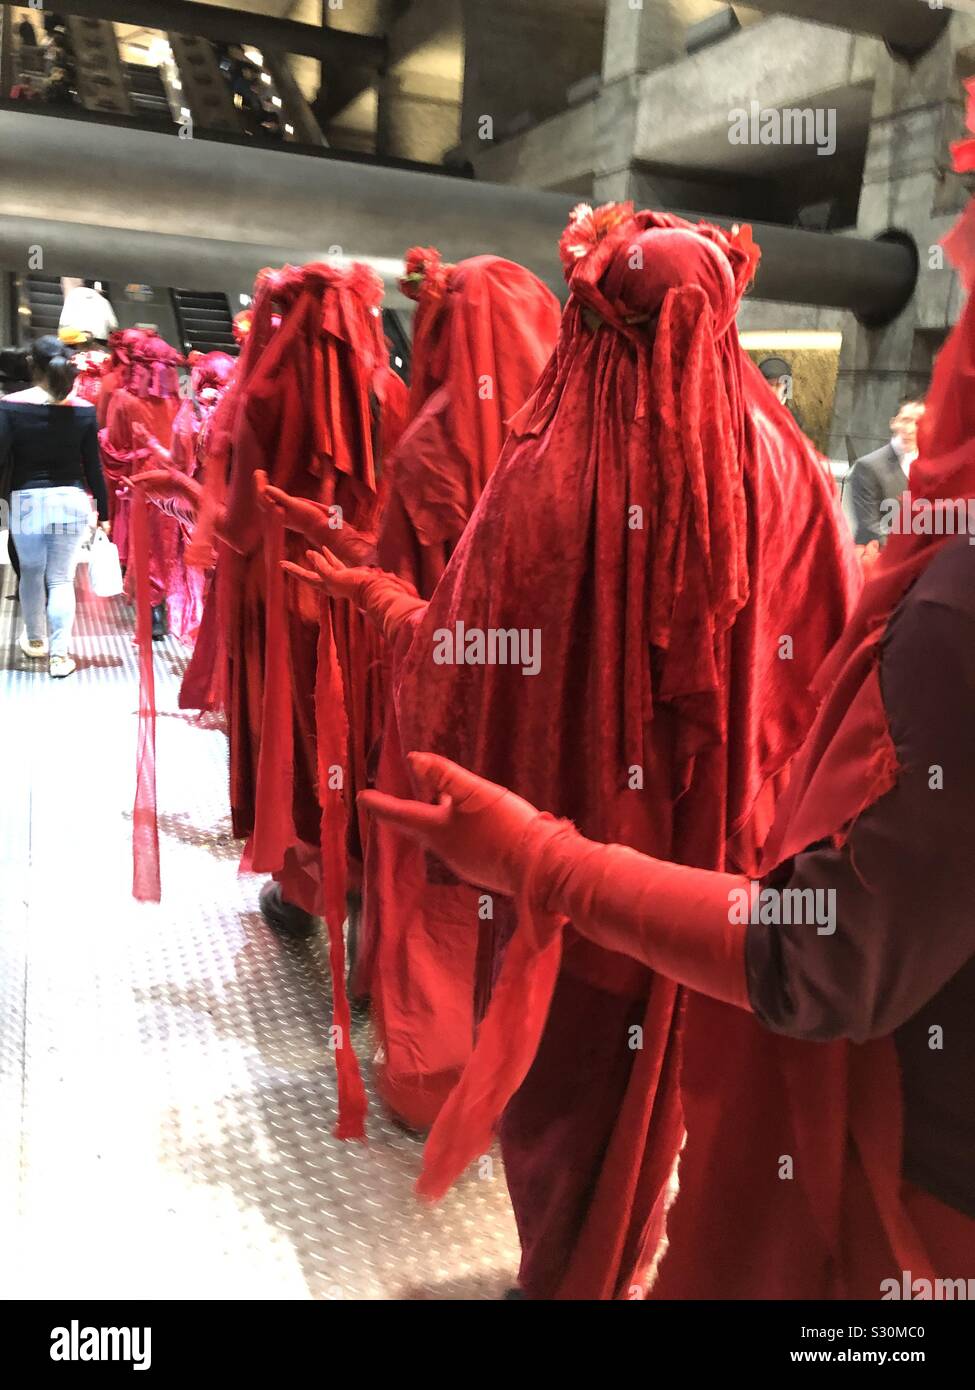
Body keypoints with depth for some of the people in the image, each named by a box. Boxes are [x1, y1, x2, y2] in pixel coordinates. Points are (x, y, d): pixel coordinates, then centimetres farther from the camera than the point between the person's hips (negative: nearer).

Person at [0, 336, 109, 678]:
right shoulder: (83, 410, -2)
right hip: (72, 500, 0)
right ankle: (59, 653, 1)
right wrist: (103, 512, 8)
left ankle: (35, 640, 34)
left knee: (31, 575, 18)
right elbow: (93, 467, 1)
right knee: (62, 578, 5)